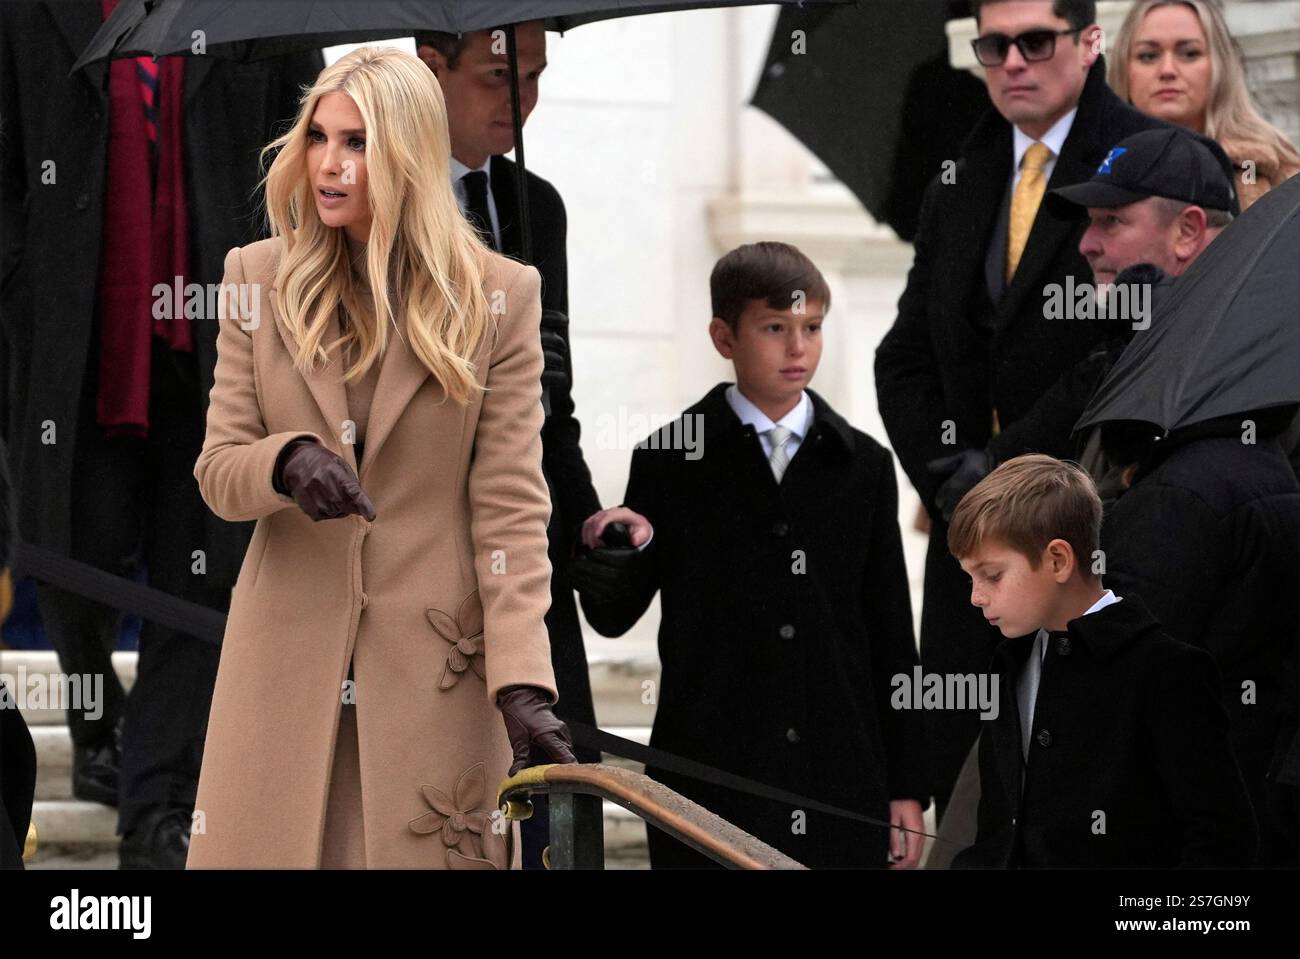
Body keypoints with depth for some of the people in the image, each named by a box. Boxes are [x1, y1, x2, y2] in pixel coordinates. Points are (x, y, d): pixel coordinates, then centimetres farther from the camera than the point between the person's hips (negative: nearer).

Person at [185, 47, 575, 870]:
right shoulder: (259, 280, 5)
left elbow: (511, 506, -5)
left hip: (437, 669, -2)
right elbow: (216, 474, 5)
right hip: (289, 662, 2)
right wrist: (286, 463, -19)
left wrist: (524, 679, -15)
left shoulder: (498, 297, -2)